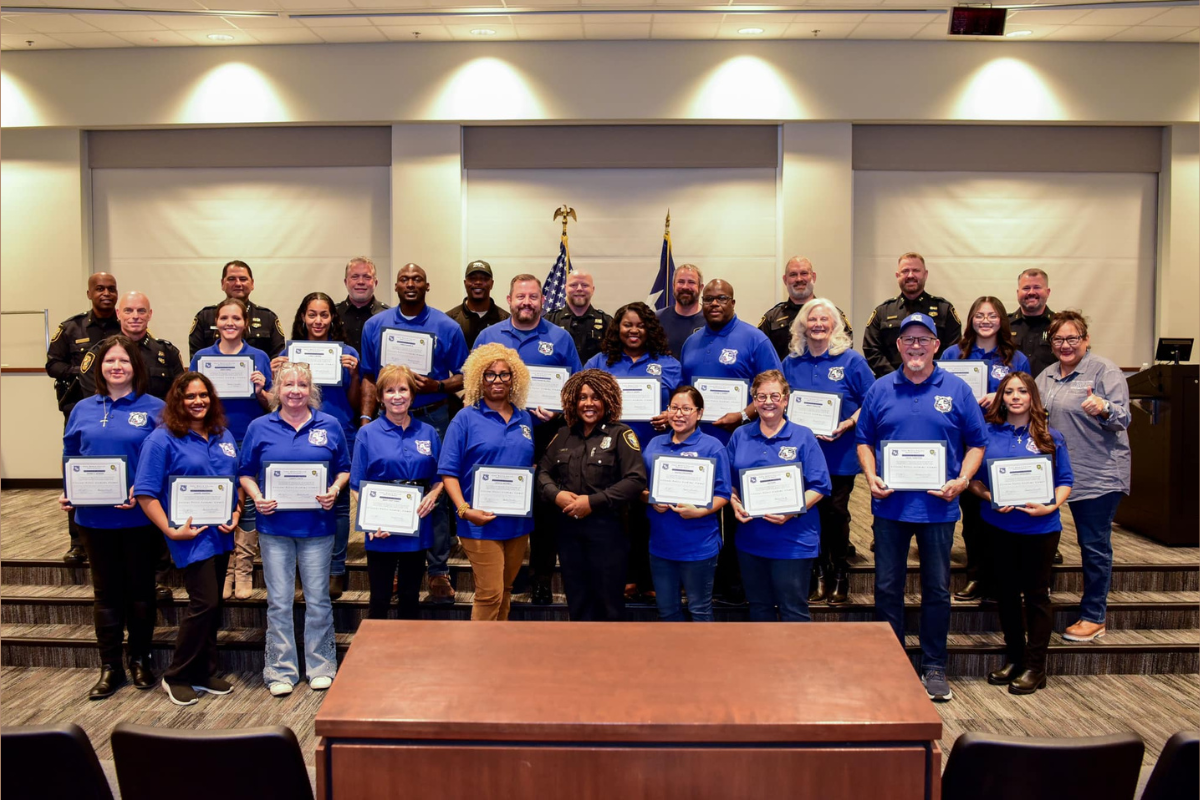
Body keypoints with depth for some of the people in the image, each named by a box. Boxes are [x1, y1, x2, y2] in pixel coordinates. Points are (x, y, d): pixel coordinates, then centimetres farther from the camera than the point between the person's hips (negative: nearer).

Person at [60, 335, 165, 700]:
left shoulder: (154, 408, -4)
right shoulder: (83, 409, 8)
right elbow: (71, 458, 13)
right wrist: (68, 492, -3)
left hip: (139, 516, -3)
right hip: (94, 516, 3)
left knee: (140, 588, 9)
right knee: (105, 591, 11)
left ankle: (140, 660, 24)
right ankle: (110, 667, 21)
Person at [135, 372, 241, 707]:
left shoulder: (224, 436, 9)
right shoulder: (162, 439, -9)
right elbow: (145, 493, -12)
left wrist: (236, 513, -1)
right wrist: (171, 530, -18)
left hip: (221, 534, 6)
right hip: (191, 535, -6)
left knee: (211, 605, 13)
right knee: (205, 603, -8)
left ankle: (204, 673, 26)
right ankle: (177, 677, 9)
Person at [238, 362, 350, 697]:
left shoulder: (329, 426, 4)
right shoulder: (259, 428, 4)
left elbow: (344, 468, 10)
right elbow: (246, 472, 8)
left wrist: (334, 490, -10)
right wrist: (256, 497, -10)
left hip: (317, 525, 0)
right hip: (275, 526, 0)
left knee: (318, 599, 6)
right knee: (279, 601, 5)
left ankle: (321, 667, 20)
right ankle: (281, 670, 17)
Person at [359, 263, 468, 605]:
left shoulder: (447, 327, 2)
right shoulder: (376, 325, 9)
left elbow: (463, 376, 3)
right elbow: (369, 377, 11)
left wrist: (437, 386, -15)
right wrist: (366, 418, 3)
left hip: (432, 418, -2)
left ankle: (438, 572, 6)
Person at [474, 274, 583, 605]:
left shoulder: (560, 339, 5)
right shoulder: (489, 336, 9)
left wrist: (559, 411, -12)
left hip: (545, 436, -1)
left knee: (545, 509, 3)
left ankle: (541, 579, 16)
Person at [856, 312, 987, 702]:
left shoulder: (957, 390, 2)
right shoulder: (880, 390, 5)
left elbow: (976, 443, 5)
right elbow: (864, 440, 10)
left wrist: (962, 480, -10)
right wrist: (871, 477, -6)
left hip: (938, 506, -1)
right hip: (890, 504, 1)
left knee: (937, 589, 8)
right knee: (887, 587, 7)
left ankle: (934, 668, 21)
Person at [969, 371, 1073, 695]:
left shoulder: (1050, 437, 0)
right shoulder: (987, 433, 1)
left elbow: (1065, 481, 1)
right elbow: (972, 477, 3)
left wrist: (1051, 506, -15)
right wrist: (989, 497, -14)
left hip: (1040, 527, -2)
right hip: (999, 526, 2)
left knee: (1036, 593, 6)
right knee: (1007, 591, 12)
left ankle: (1035, 666, 16)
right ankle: (1013, 658, 26)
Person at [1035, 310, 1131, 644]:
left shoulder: (1104, 371, -8)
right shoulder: (1047, 376, 12)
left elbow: (1122, 418, -14)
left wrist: (1104, 409, -35)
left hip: (1100, 474, -6)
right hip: (1069, 474, 6)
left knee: (1094, 544, -1)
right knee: (1089, 543, 13)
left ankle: (1093, 617, 8)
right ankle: (1093, 601, 24)